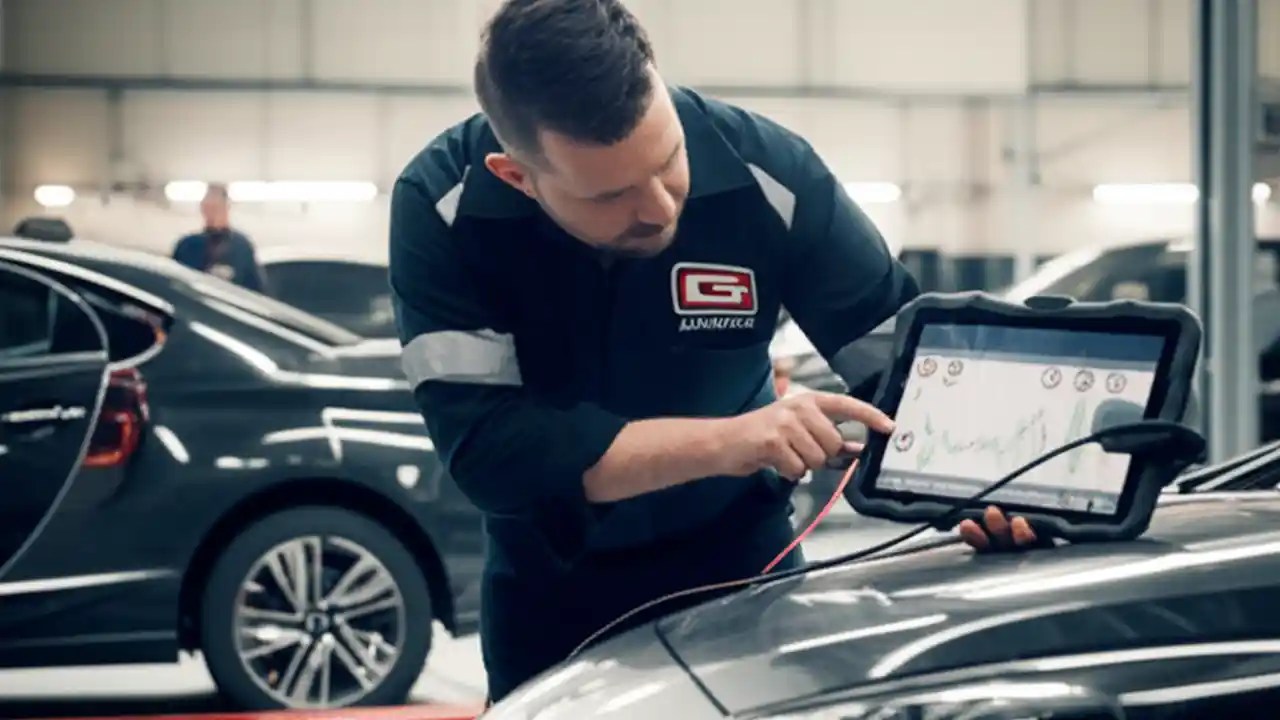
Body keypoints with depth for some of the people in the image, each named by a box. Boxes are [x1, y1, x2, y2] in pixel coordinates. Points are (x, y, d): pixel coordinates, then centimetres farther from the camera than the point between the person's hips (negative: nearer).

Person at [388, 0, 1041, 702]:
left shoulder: (762, 171, -22)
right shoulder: (442, 207, -25)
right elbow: (484, 444, -31)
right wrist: (722, 442, -37)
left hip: (740, 562, 1)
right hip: (549, 589, 0)